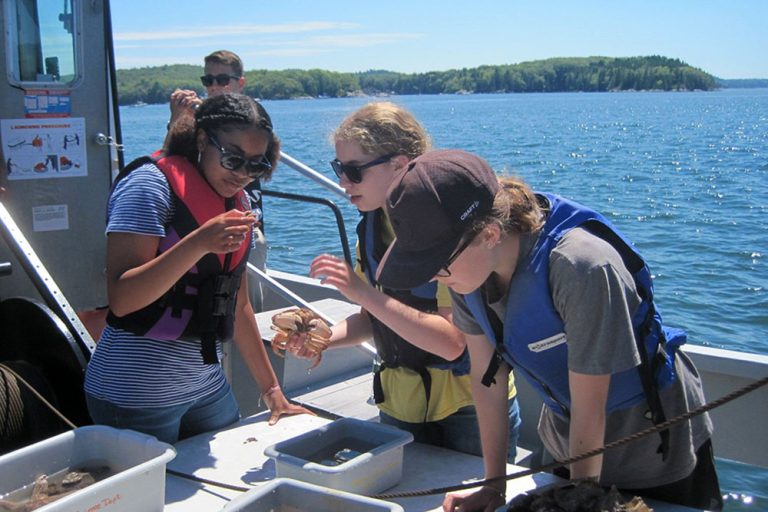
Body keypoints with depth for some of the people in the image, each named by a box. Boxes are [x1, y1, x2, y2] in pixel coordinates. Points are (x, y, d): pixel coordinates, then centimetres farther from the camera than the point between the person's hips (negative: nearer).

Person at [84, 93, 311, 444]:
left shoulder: (236, 204, 9)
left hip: (207, 386, 7)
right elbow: (120, 299, -21)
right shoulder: (150, 184, -13)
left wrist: (271, 390, 14)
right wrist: (199, 242, -33)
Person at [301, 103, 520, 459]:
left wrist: (365, 293, -31)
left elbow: (452, 341, -26)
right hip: (399, 408, 6)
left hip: (467, 412, -6)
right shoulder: (371, 228, 2)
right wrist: (324, 337, -9)